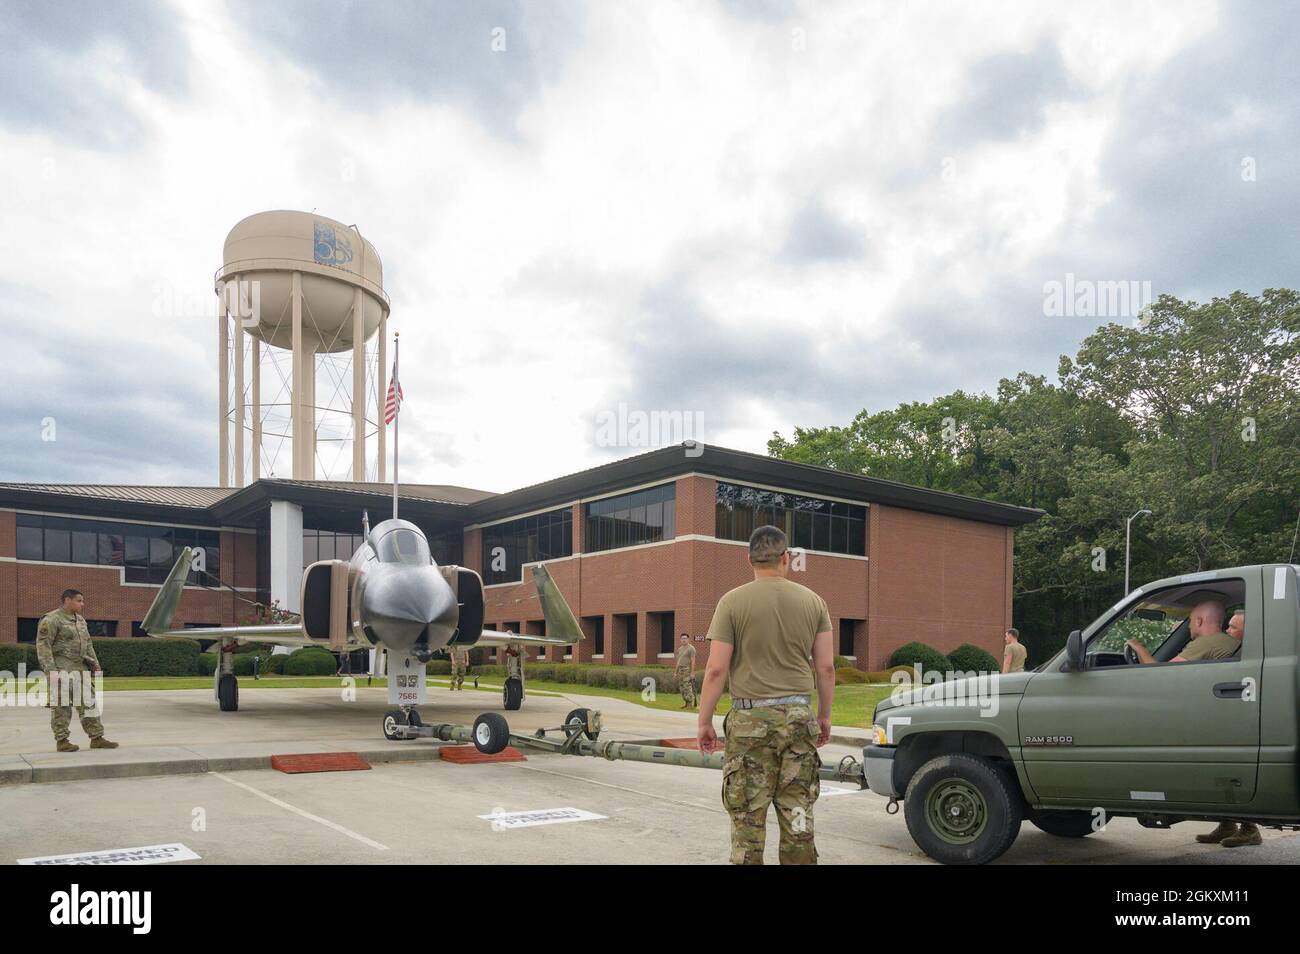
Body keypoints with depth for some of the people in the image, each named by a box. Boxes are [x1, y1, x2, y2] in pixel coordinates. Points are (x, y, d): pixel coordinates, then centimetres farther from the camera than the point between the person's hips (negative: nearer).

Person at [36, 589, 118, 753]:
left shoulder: (80, 619, 15)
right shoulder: (51, 619, -9)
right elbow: (43, 645, -15)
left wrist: (95, 664, 15)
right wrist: (50, 670, -21)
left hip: (80, 668, 8)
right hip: (60, 668, -8)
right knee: (61, 705, -4)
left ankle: (96, 738, 8)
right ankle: (61, 742, 4)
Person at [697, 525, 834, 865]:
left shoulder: (732, 602, -5)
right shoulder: (813, 601, 4)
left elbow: (716, 669, -8)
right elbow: (826, 667, 5)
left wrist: (704, 721, 1)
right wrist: (825, 715, 17)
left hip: (750, 720, -3)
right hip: (799, 717, 3)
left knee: (748, 818, 4)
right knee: (798, 818, 11)